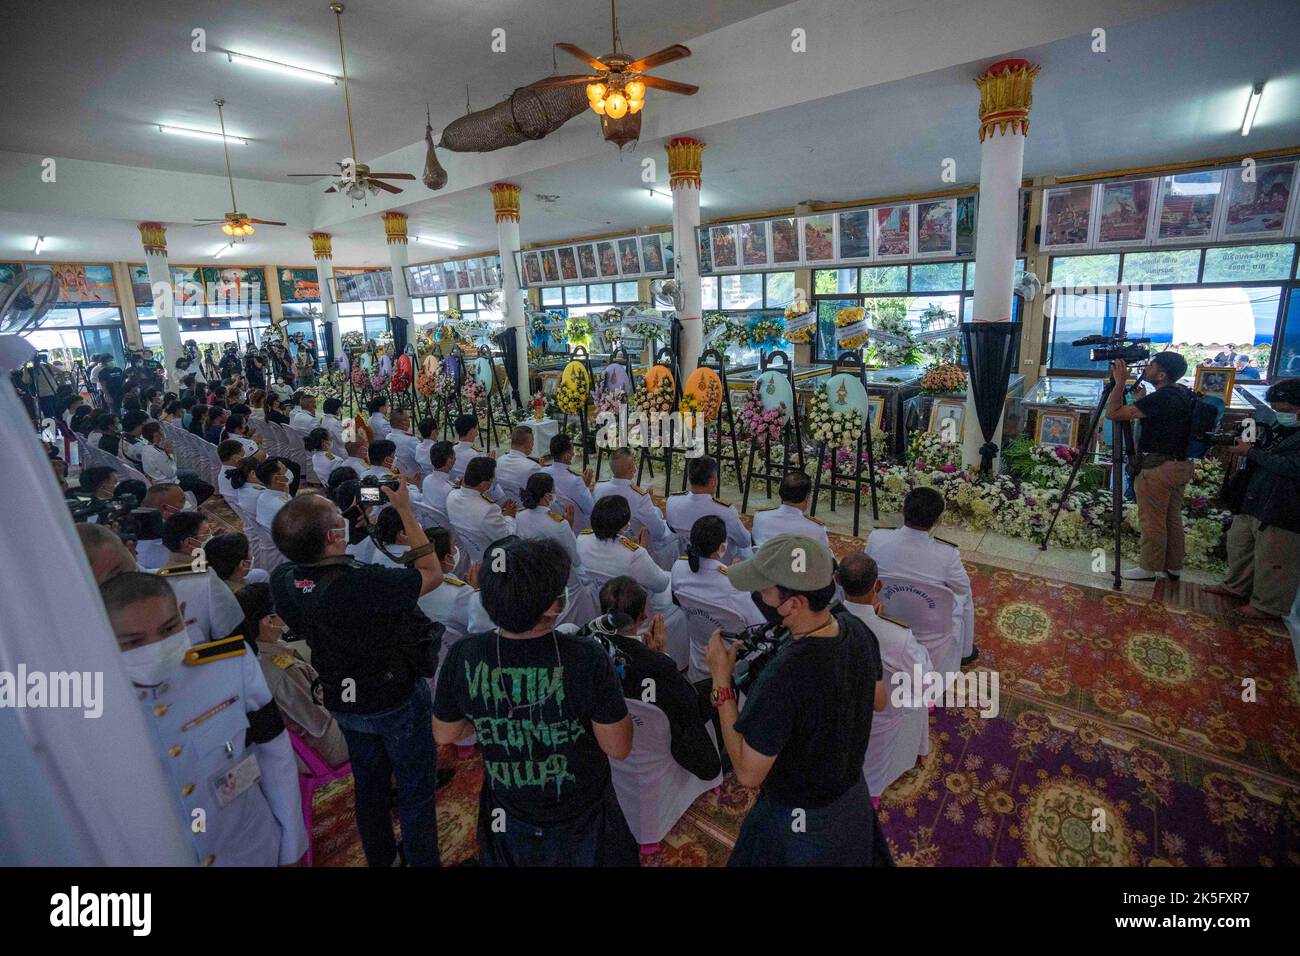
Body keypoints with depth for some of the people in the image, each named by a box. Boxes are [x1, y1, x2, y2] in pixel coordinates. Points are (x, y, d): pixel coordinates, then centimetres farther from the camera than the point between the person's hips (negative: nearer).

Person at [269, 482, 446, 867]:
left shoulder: (282, 579, -18)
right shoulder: (363, 583, -37)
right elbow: (432, 574, -21)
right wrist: (405, 510, -18)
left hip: (344, 703, 7)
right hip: (398, 699, -6)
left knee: (369, 784, 27)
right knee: (416, 790, 15)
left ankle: (379, 858, 47)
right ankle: (422, 860, 32)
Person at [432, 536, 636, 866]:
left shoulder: (462, 657, -23)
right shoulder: (587, 659, -33)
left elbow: (444, 734, -5)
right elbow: (618, 748, -20)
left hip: (508, 819, 2)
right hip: (581, 820, -2)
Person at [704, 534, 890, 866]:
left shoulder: (782, 678, -41)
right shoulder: (857, 629, -18)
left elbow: (748, 773, -27)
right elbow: (878, 701, 2)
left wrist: (721, 683, -24)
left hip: (804, 821, -5)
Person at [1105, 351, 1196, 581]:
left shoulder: (1160, 399, -21)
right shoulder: (1185, 394, 8)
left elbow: (1113, 413, -22)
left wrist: (1120, 382, -15)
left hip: (1158, 467, -9)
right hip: (1182, 465, 9)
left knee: (1152, 521, 1)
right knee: (1172, 518, 17)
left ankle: (1149, 568, 11)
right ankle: (1173, 567, 26)